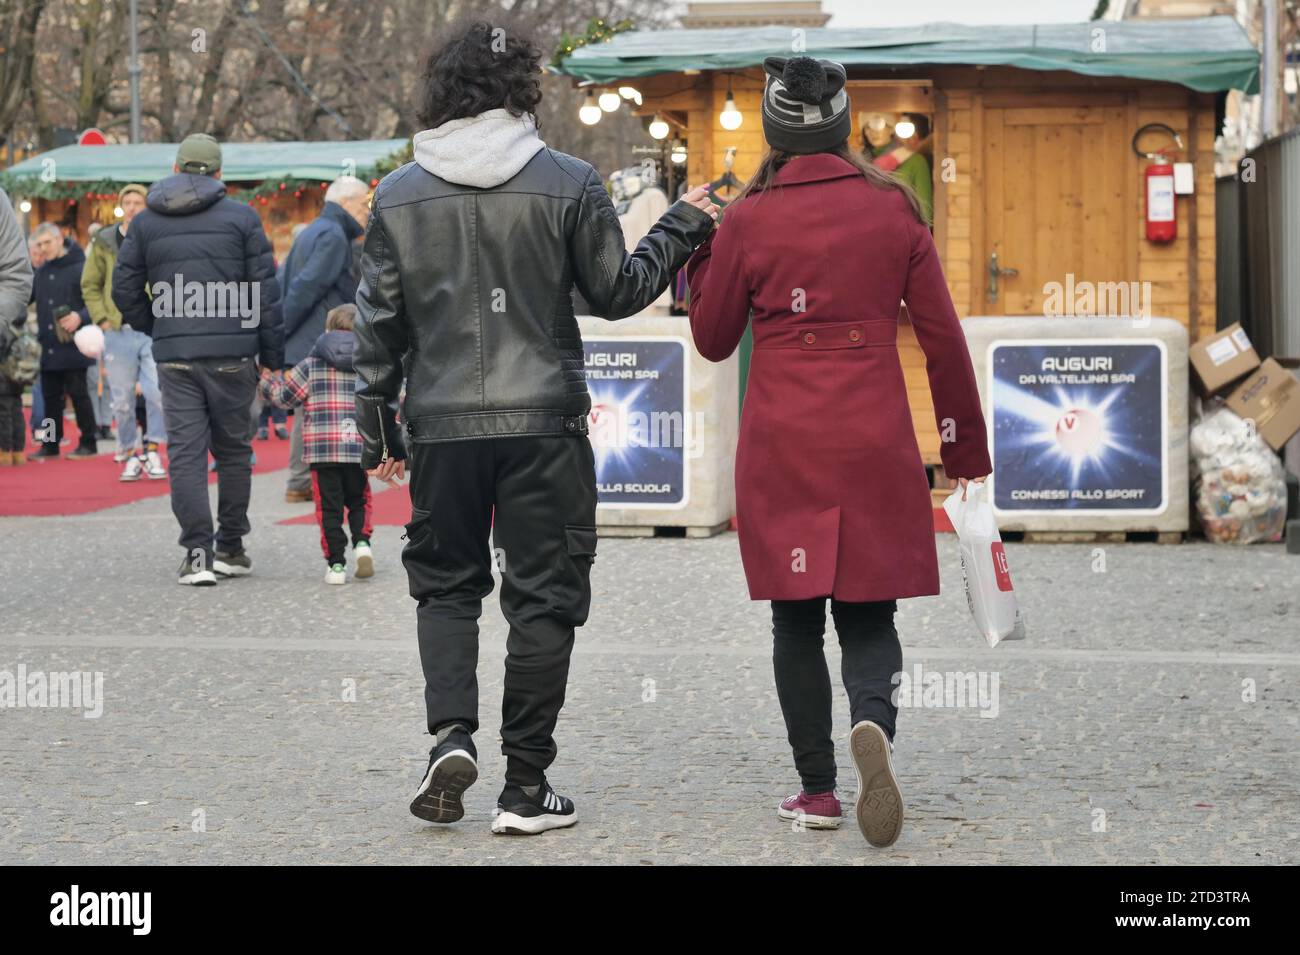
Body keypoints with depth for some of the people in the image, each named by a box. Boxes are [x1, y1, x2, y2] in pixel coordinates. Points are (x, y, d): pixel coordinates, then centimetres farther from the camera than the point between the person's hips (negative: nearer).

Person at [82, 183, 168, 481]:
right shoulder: (104, 242, 5)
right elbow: (90, 285, 10)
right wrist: (102, 318, 0)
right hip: (118, 333, 1)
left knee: (158, 393, -11)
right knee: (122, 399, 5)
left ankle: (152, 450, 4)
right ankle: (130, 454, 17)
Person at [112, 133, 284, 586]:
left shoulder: (145, 222, 7)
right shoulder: (242, 218, 2)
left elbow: (124, 289, 8)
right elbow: (266, 292, 0)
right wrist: (273, 356, 4)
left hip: (174, 357, 1)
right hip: (232, 355, -1)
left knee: (185, 452, 1)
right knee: (233, 450, 11)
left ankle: (196, 552, -9)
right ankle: (230, 548, 17)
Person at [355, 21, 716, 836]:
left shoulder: (400, 195, 4)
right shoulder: (569, 183, -5)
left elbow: (379, 322, 6)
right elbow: (616, 293, 1)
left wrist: (378, 428, 15)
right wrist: (682, 227, 15)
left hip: (442, 427, 2)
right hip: (543, 424, -2)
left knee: (445, 584, 18)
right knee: (543, 596, 5)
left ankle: (451, 732, -4)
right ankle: (526, 786, 6)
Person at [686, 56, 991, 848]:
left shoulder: (749, 220, -4)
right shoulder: (894, 209, 0)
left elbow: (713, 340, 7)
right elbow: (943, 336, 2)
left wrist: (701, 250, 20)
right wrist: (967, 447, 10)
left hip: (782, 442, -1)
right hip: (877, 443, 1)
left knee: (797, 618, 9)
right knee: (869, 610, 8)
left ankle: (819, 789, 9)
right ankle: (874, 723, -22)